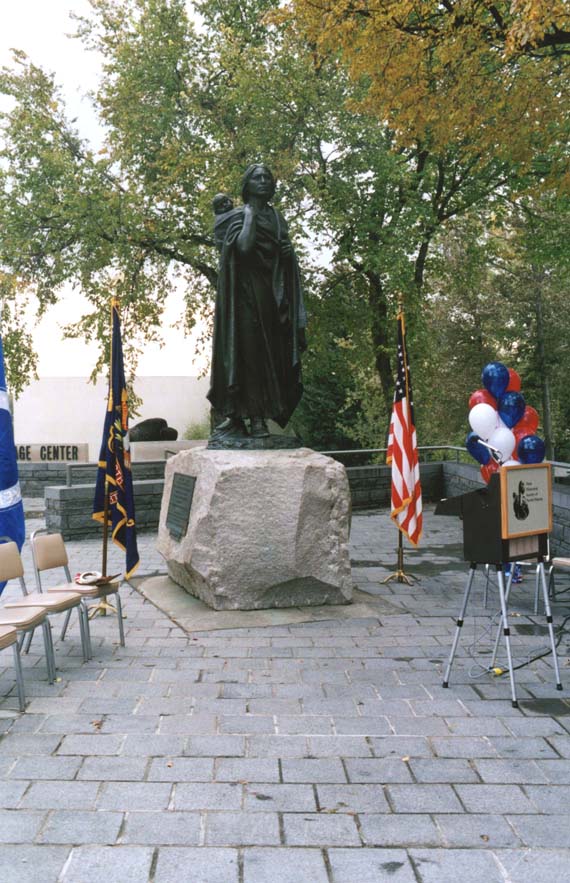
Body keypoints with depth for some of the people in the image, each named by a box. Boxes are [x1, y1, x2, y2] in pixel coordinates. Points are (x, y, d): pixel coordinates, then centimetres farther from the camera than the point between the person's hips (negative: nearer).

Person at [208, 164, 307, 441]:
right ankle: (237, 415, -10)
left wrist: (288, 249, 3)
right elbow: (243, 246, -16)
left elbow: (286, 255, 24)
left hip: (271, 291, 5)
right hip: (246, 290, -5)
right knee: (246, 347, -11)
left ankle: (260, 417, -2)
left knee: (269, 352, -3)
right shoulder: (237, 215, 4)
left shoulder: (277, 217, 20)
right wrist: (250, 213, -7)